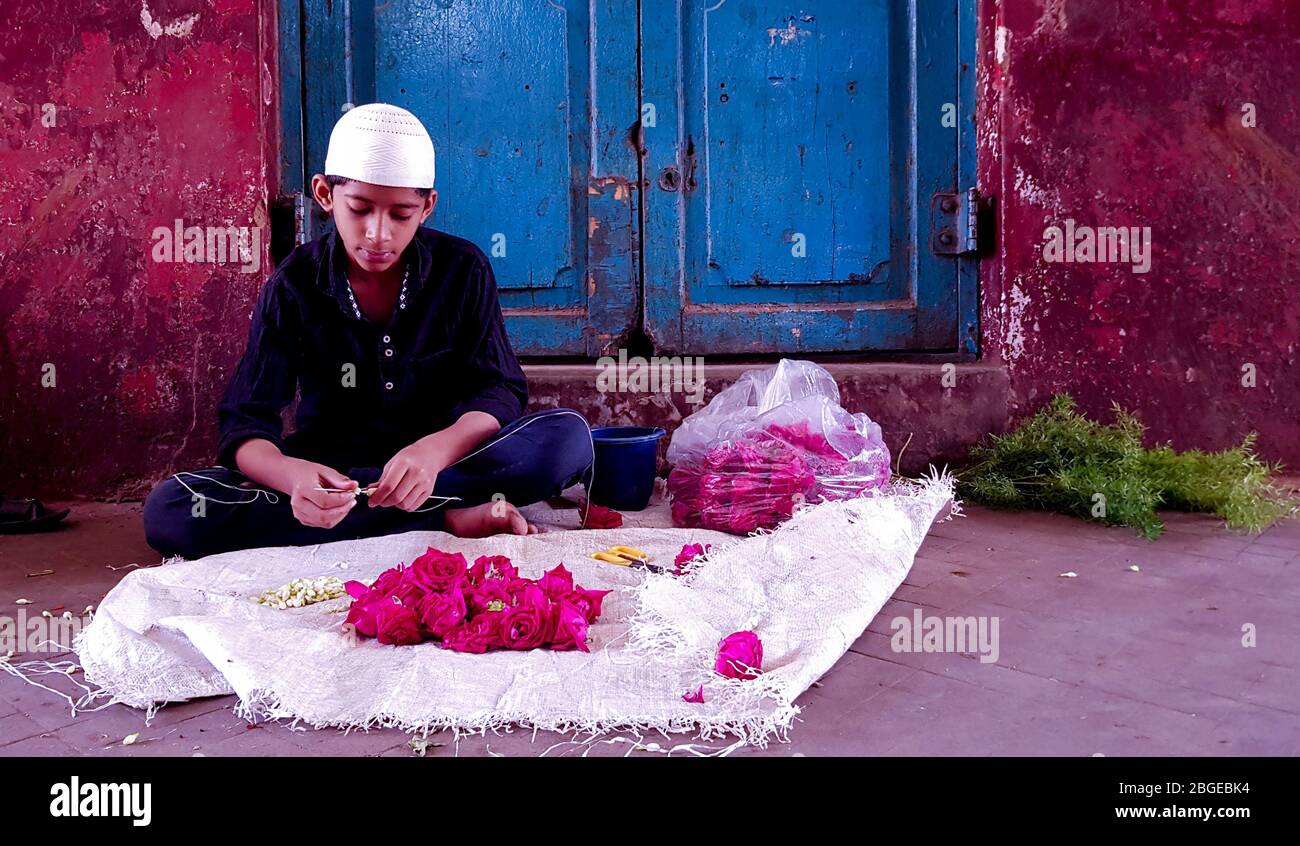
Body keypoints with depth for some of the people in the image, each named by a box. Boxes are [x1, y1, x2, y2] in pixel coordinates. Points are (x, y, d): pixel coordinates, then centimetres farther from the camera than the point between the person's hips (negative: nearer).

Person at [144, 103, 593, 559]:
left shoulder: (463, 269, -4)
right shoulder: (294, 285, -6)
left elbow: (500, 390, -9)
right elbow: (245, 421, -11)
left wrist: (436, 450, -33)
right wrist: (290, 475, -37)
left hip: (445, 460, -1)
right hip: (329, 473, 2)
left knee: (568, 436, -26)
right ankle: (447, 518, -29)